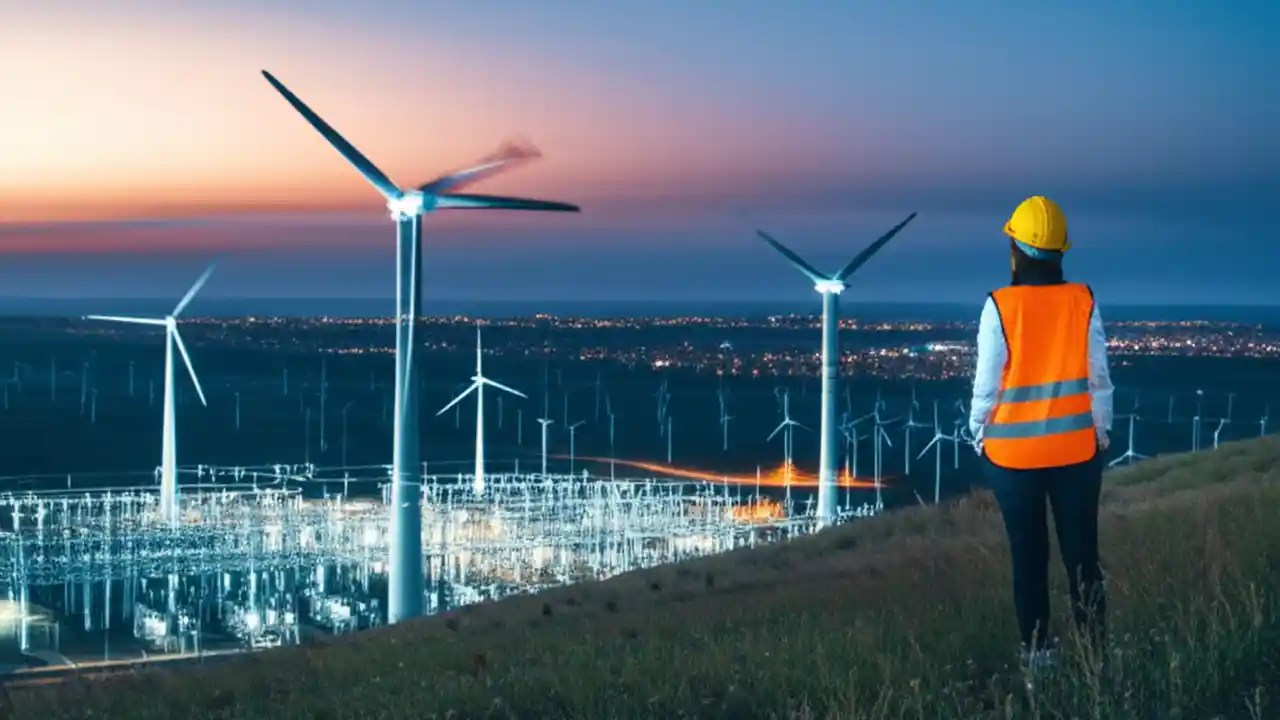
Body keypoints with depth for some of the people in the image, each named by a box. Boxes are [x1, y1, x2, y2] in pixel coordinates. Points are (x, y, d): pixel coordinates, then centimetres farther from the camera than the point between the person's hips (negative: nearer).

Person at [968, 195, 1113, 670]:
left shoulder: (1000, 306, -12)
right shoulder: (1083, 302, -6)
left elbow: (988, 382, -7)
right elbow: (1098, 376, 0)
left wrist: (980, 435, 7)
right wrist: (1101, 432, 12)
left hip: (1013, 451, -1)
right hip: (1076, 448, 1)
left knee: (1028, 554, 8)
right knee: (1081, 550, 9)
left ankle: (1038, 649, 11)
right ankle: (1096, 645, 11)